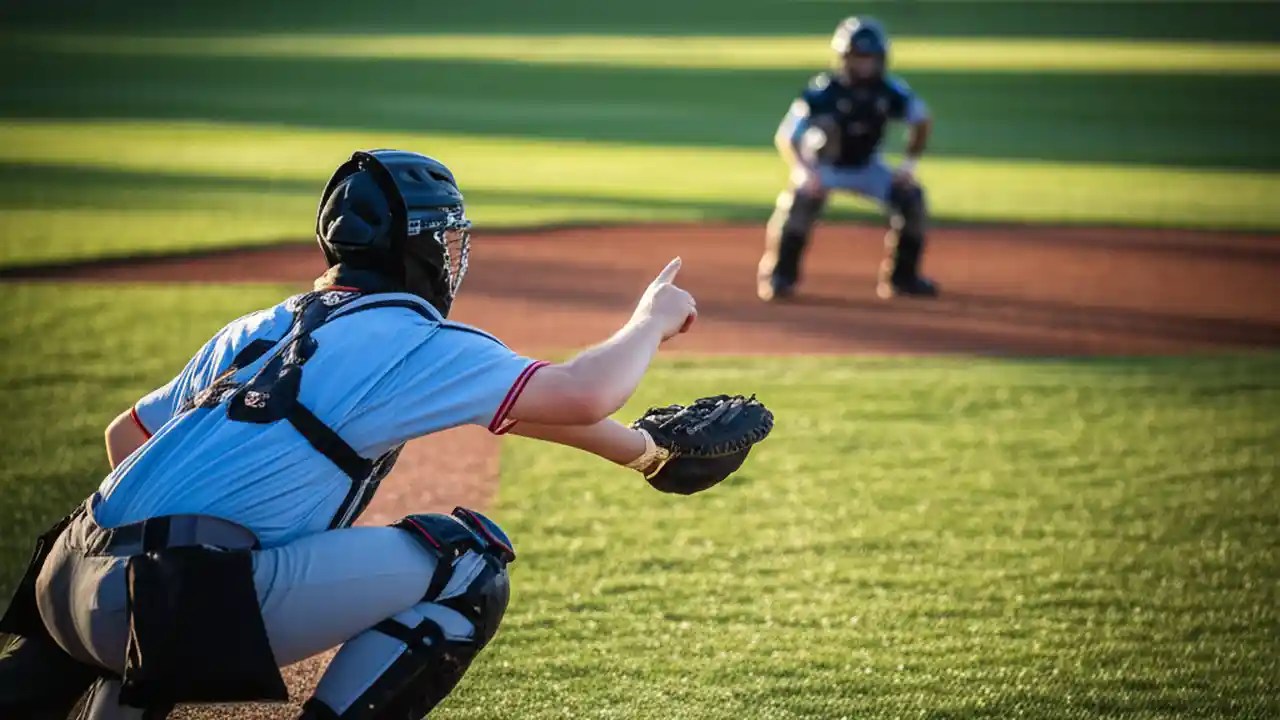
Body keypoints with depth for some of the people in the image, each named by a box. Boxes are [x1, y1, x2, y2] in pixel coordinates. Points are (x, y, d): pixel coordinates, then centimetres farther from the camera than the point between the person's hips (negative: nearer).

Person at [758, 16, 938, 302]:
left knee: (910, 196, -12)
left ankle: (902, 276, 5)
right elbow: (785, 136, -26)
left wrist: (909, 164, -10)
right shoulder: (822, 91, -28)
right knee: (801, 198, -32)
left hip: (867, 167, 4)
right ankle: (780, 275, -16)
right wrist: (803, 170, -40)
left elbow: (922, 122, 1)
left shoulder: (891, 90, -17)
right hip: (823, 167, -4)